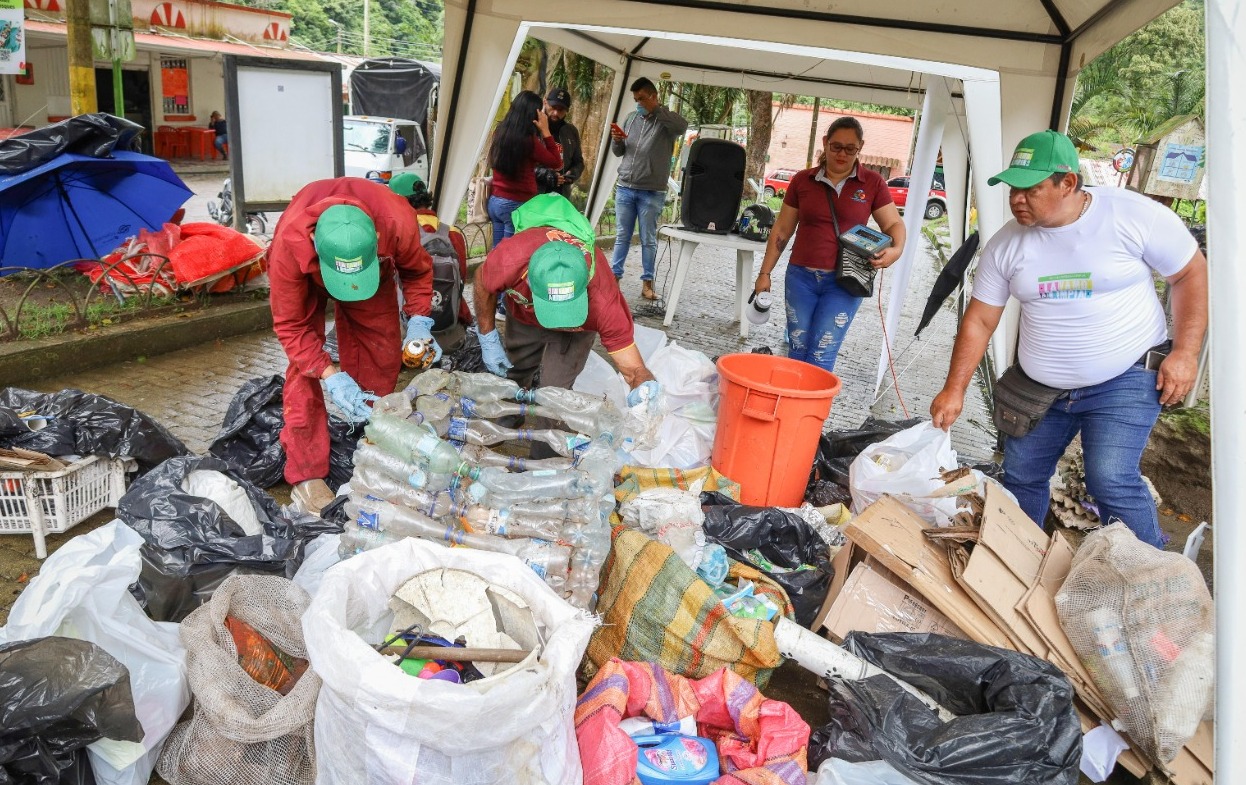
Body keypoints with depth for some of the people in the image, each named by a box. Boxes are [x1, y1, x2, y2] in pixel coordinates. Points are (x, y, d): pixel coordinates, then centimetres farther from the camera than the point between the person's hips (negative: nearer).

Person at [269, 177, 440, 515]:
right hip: (305, 274, -2)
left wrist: (419, 320, -27)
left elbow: (417, 270, -14)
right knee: (304, 368, -15)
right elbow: (290, 326, -28)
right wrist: (330, 375, -38)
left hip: (374, 268, 2)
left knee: (383, 353, -5)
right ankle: (305, 476, -8)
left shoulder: (399, 223, -41)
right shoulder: (288, 244, -43)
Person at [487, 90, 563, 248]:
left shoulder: (500, 133, 4)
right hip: (518, 205, -7)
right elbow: (556, 162, -7)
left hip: (495, 201, 7)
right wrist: (545, 131, -7)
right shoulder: (528, 140, -16)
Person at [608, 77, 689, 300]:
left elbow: (683, 126, -26)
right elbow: (618, 152, 18)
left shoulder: (666, 121, -2)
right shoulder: (631, 119, 13)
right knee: (622, 236, 8)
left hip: (651, 192, -4)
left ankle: (647, 283, 8)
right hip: (625, 188, 4)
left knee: (648, 239, 2)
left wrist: (655, 109, -22)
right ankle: (614, 276, 15)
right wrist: (617, 141, -5)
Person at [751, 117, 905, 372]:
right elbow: (782, 230, 12)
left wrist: (896, 249, -16)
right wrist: (765, 273, 11)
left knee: (820, 357, -7)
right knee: (797, 352, 6)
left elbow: (894, 223, 7)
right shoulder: (802, 180, 6)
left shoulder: (872, 183, 2)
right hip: (801, 276, 2)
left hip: (844, 281, -2)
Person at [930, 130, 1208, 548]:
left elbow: (1192, 273, -3)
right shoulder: (1006, 244, -4)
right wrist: (954, 389, -6)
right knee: (1020, 478, 8)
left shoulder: (1134, 215, -14)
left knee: (1111, 481, -18)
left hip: (1125, 379, -4)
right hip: (1039, 388, 4)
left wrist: (1185, 352, -10)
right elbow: (979, 321, -1)